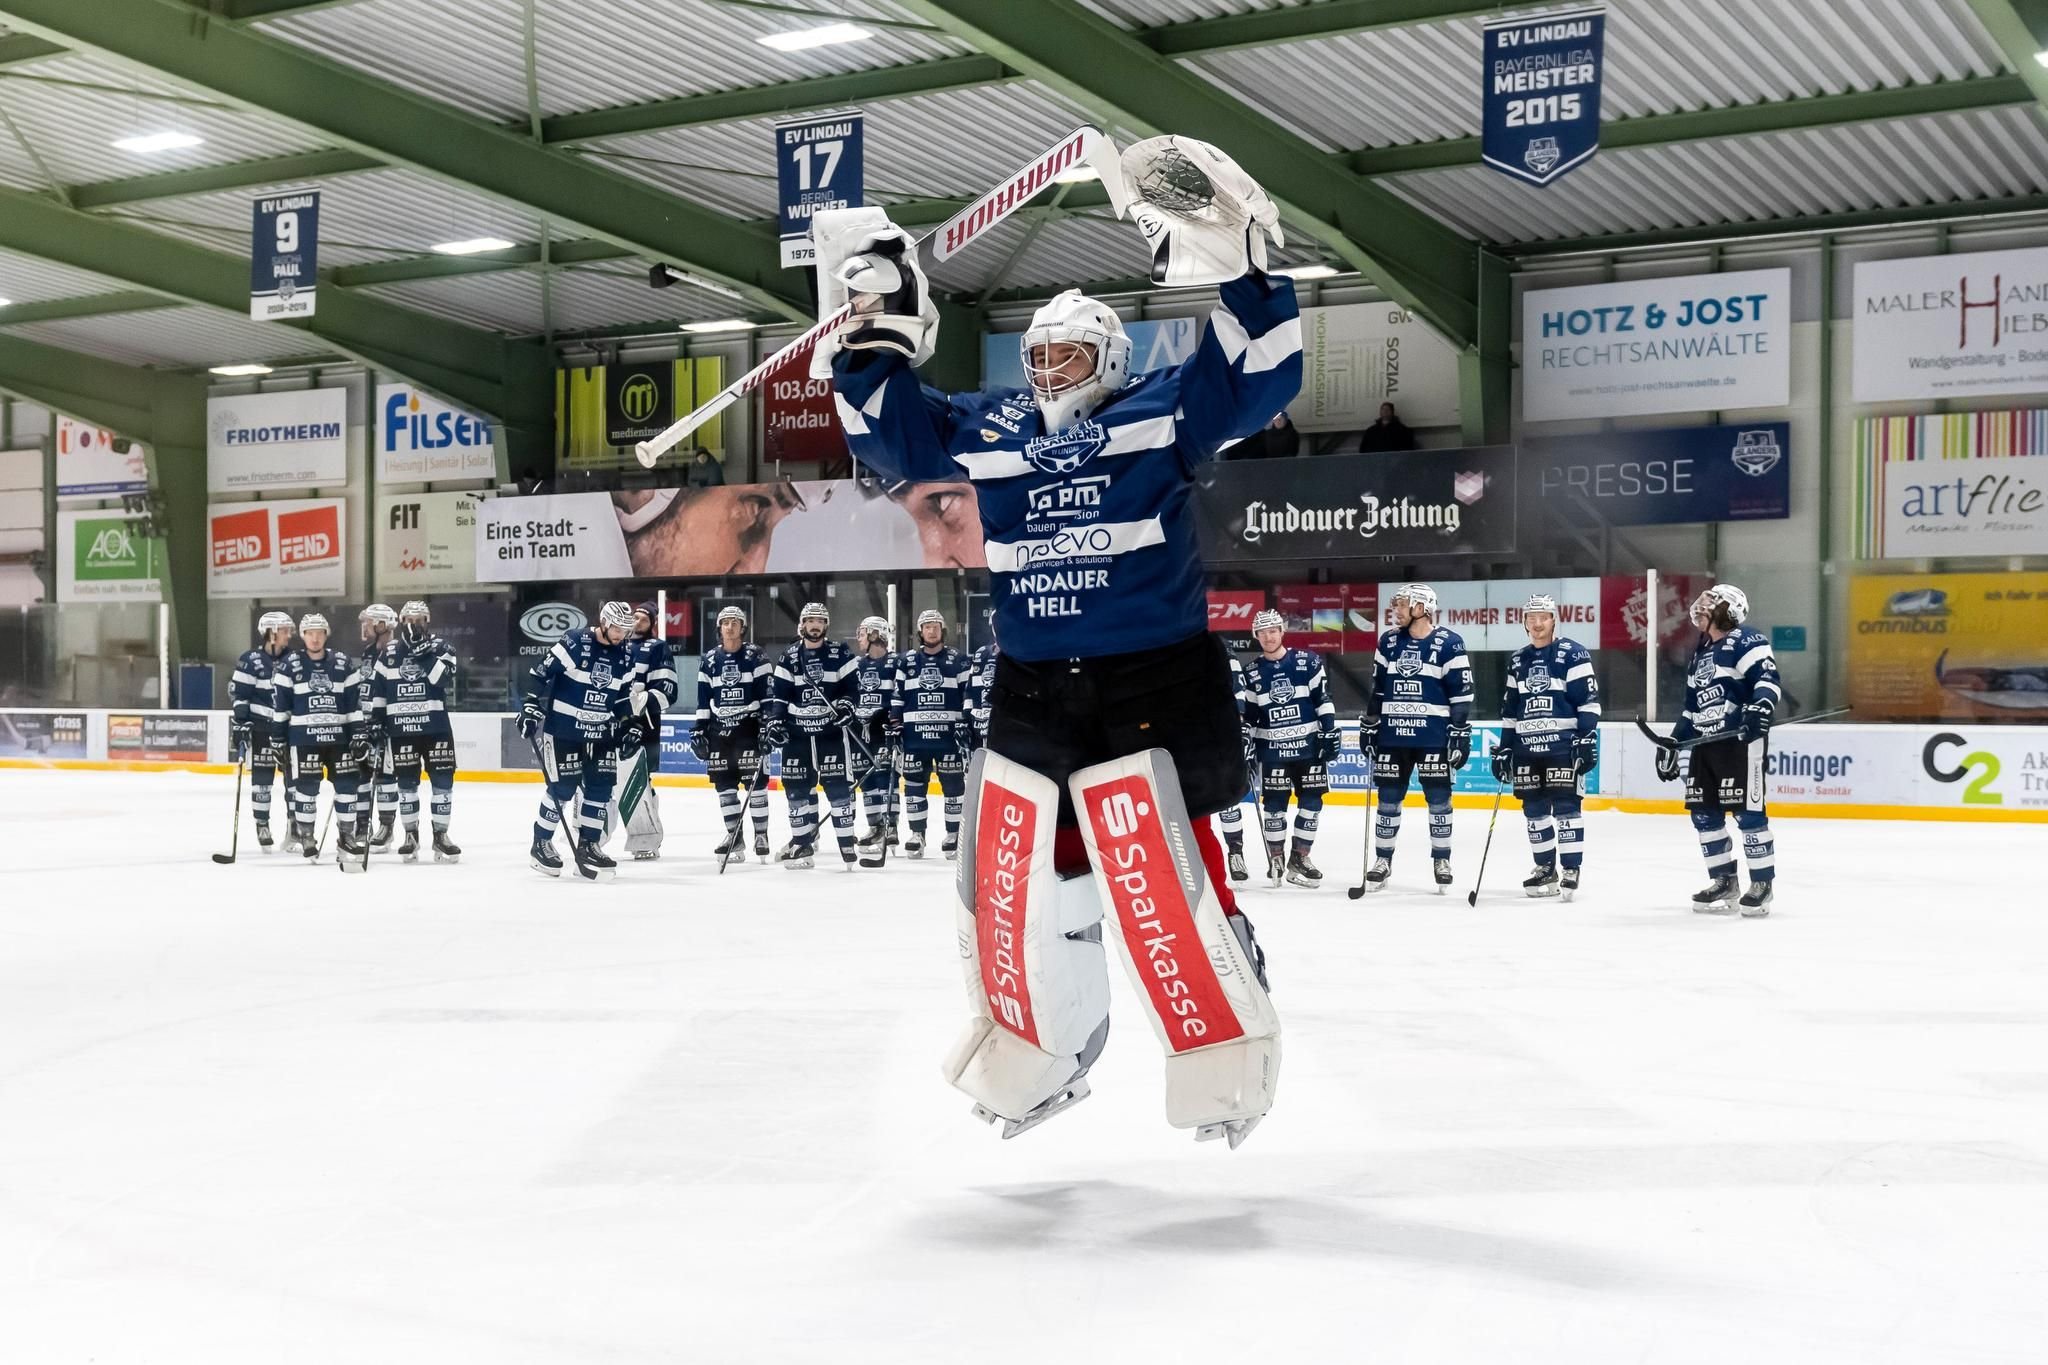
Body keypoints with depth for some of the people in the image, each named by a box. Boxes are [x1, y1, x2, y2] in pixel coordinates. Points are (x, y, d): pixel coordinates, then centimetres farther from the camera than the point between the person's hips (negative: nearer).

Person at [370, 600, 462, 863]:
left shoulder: (440, 648, 0)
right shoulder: (388, 654, 6)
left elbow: (445, 682, -16)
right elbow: (375, 691, 10)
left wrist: (428, 657, -24)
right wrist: (375, 723, 5)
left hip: (435, 727, -1)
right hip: (401, 729, 1)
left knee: (442, 780, -2)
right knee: (406, 782, 6)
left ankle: (441, 836, 7)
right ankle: (411, 836, 15)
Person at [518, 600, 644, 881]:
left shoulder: (625, 657, 4)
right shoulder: (574, 643, -14)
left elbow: (624, 697, 14)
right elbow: (540, 673, -11)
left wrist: (631, 727, 7)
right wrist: (531, 706, -15)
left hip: (600, 732, 6)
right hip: (563, 728, -6)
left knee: (601, 787, 0)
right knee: (562, 788, -5)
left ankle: (588, 844, 10)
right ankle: (540, 844, 10)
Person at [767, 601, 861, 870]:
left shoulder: (840, 654, 2)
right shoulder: (788, 658, 6)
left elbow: (851, 686, 2)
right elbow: (778, 694, 4)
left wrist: (846, 706, -15)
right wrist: (774, 722, -7)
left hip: (832, 730, -2)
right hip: (797, 732, 2)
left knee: (838, 786, -7)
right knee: (796, 787, 3)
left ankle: (847, 843, -3)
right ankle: (802, 842, 11)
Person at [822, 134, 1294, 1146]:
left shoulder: (1160, 411, 1)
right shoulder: (987, 429, 13)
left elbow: (1260, 380, -9)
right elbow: (889, 430, 17)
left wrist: (1237, 267, -19)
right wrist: (876, 330, 7)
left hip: (1155, 679, -5)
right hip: (1030, 688, 5)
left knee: (1159, 873, -14)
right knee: (1009, 873, 6)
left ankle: (1226, 1053, 2)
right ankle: (1036, 1047, 26)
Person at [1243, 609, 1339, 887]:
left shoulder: (1307, 662, -1)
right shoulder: (1252, 673, 4)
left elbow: (1323, 699, 1)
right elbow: (1249, 713, 11)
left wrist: (1330, 732, -5)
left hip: (1308, 744, 0)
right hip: (1273, 748, 0)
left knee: (1311, 802, 0)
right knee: (1274, 804, 0)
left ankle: (1299, 858, 9)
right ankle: (1275, 858, 12)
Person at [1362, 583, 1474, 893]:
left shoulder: (1449, 643, -6)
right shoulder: (1389, 641, 8)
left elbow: (1461, 693, -6)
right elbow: (1377, 689, 14)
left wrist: (1461, 734, -10)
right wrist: (1369, 727, 12)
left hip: (1433, 736, -4)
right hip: (1392, 734, 4)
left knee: (1438, 800, 2)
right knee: (1388, 800, 7)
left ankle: (1441, 861, 13)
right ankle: (1382, 861, 16)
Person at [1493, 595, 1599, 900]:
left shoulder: (1573, 654, -5)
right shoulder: (1518, 661, 13)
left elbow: (1588, 700, -8)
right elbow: (1510, 709, 18)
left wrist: (1588, 737, -16)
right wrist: (1504, 749, 15)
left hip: (1563, 744, -6)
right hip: (1527, 745, 6)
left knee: (1566, 806, -7)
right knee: (1534, 810, 7)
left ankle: (1571, 871, -2)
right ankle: (1546, 869, 17)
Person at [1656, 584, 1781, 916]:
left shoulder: (1745, 640, -6)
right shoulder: (1700, 654, 22)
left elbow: (1768, 677, -19)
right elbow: (1692, 707, 26)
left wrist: (1761, 708, -37)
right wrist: (1671, 744, 23)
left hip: (1742, 739, -9)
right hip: (1706, 743, 9)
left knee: (1747, 811, -9)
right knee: (1703, 812, 7)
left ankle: (1763, 882, 0)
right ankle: (1724, 881, 16)